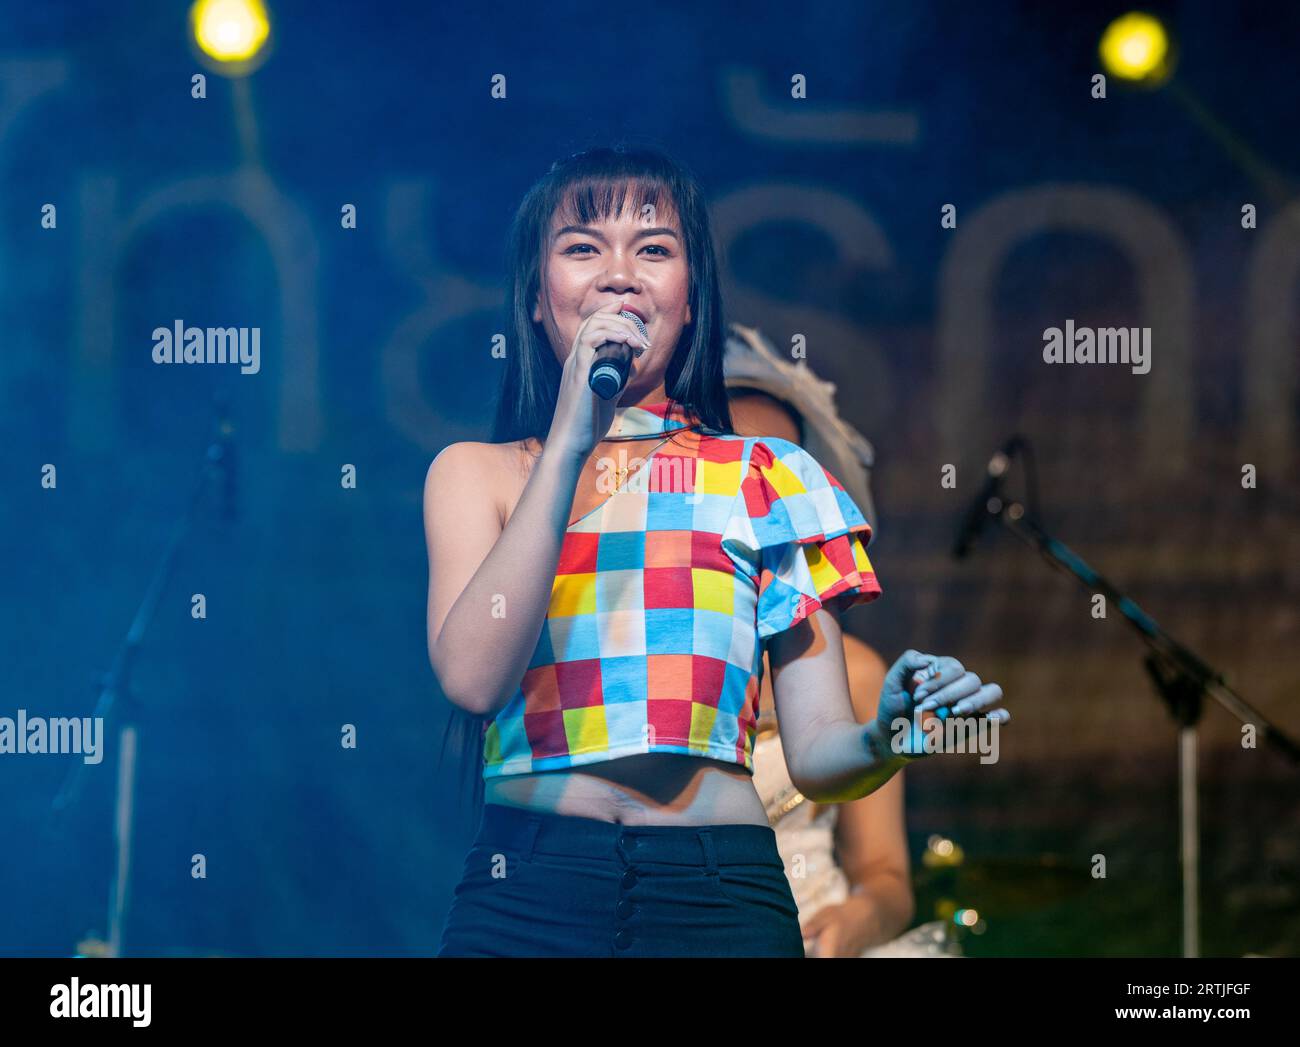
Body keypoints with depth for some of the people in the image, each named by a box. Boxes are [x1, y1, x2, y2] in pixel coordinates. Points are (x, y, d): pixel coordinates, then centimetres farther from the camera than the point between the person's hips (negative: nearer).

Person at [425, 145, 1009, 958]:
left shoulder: (767, 481, 11)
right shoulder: (474, 475, 11)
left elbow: (817, 757, 7)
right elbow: (473, 676, -9)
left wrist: (885, 738, -16)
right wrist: (571, 443, -11)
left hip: (720, 897, 1)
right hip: (529, 890, 0)